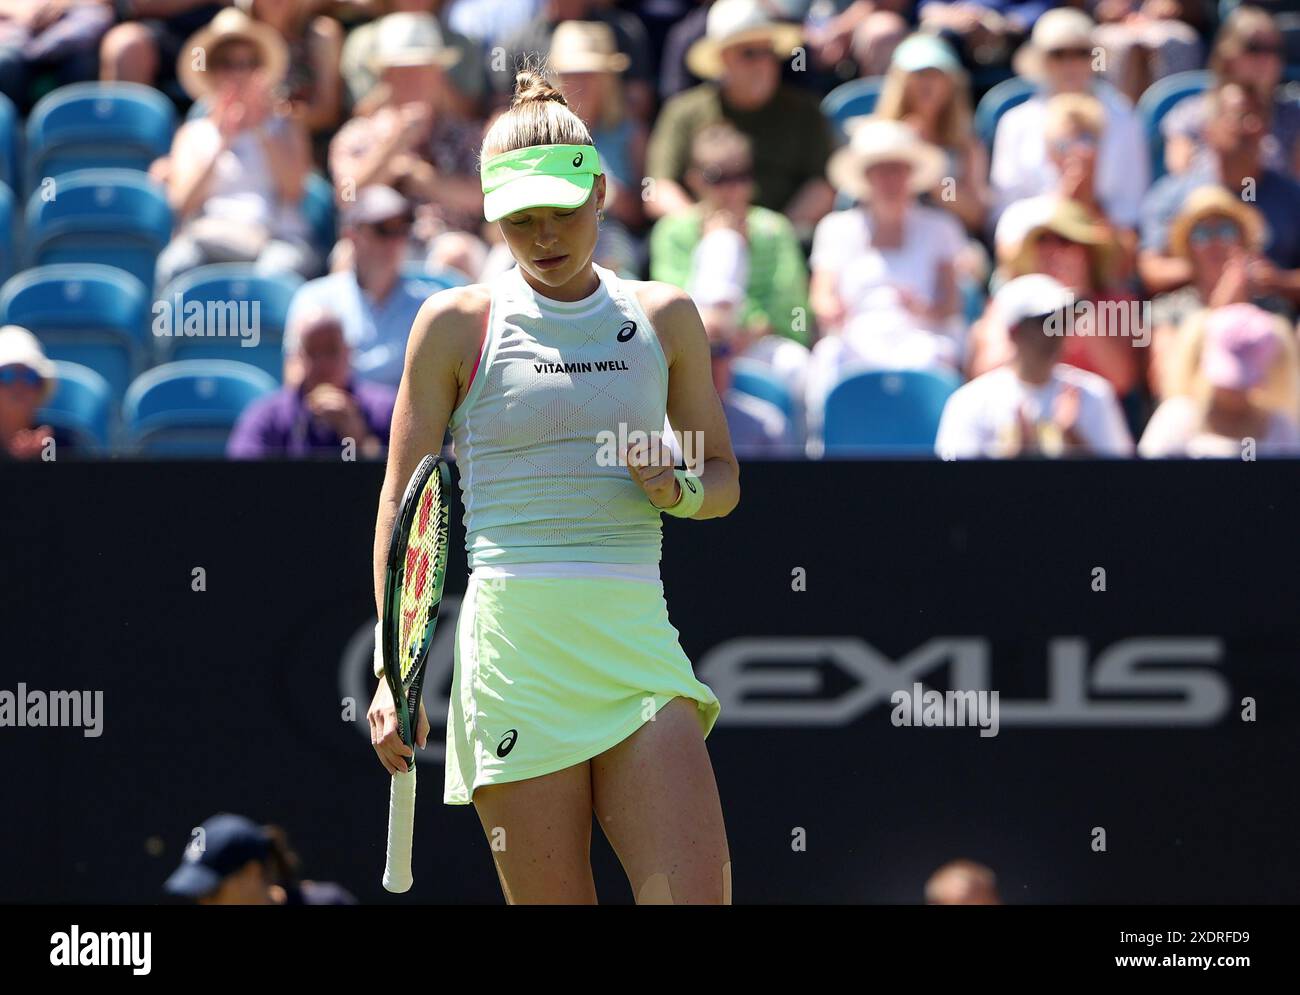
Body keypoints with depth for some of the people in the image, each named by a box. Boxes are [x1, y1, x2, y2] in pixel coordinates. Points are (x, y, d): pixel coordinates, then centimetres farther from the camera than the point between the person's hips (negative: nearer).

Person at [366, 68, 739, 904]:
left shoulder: (665, 318, 12)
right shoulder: (456, 325, 4)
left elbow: (724, 478, 21)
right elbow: (402, 503, 6)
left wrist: (681, 488, -3)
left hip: (636, 637, 3)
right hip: (512, 638, -2)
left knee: (698, 896, -14)